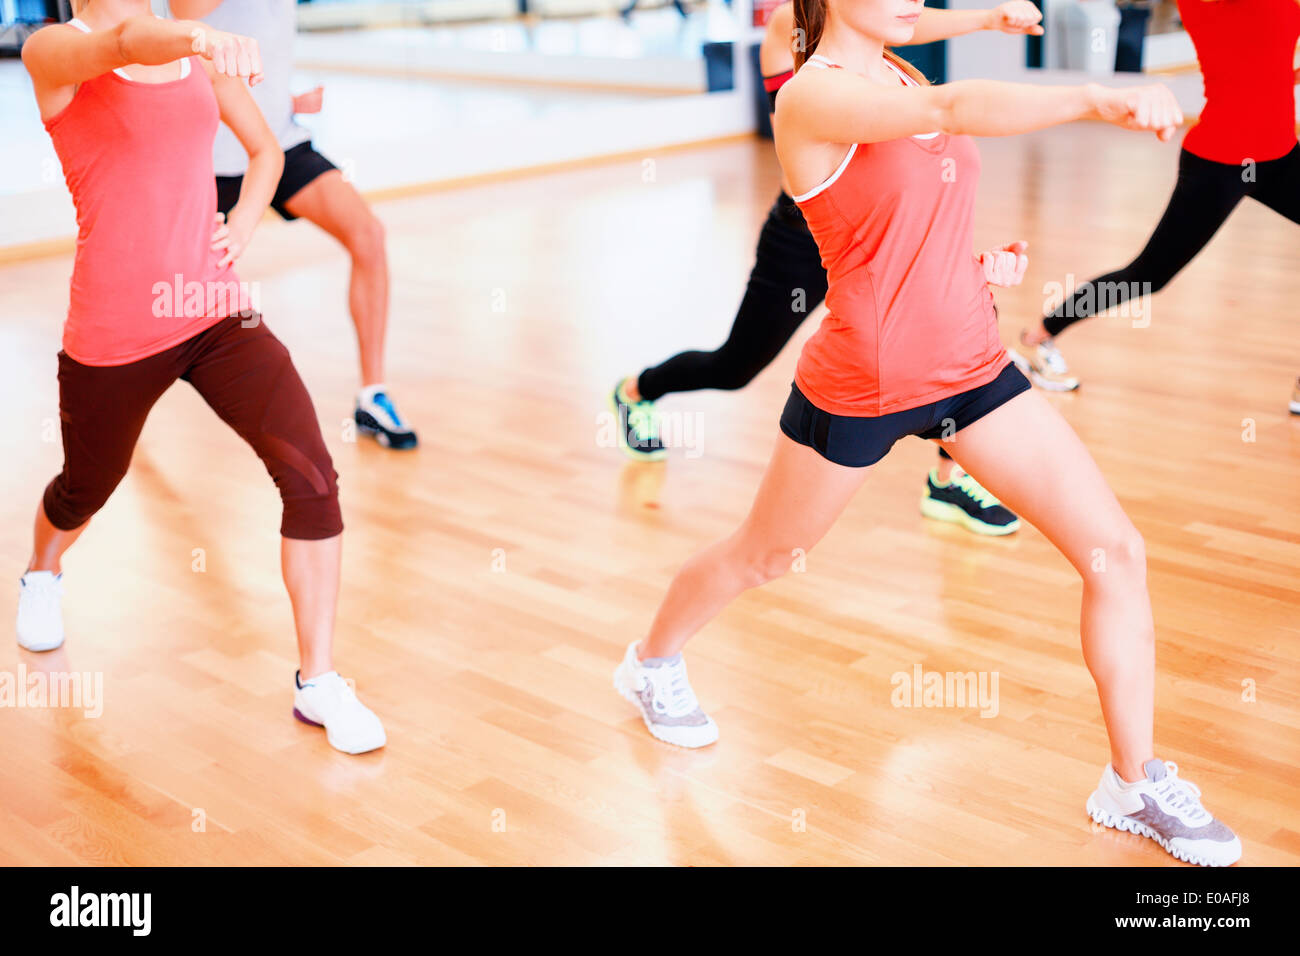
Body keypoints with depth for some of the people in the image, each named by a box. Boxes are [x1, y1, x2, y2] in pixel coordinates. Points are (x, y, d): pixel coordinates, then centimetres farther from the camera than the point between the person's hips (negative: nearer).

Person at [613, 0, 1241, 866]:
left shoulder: (901, 73, 6)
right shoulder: (811, 96, -18)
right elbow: (955, 110, -38)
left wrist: (974, 263, 3)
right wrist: (1095, 99, -50)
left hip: (972, 366, 7)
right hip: (862, 386, -6)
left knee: (1118, 551, -2)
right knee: (762, 558, 17)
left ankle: (1136, 784, 13)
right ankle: (653, 664, 48)